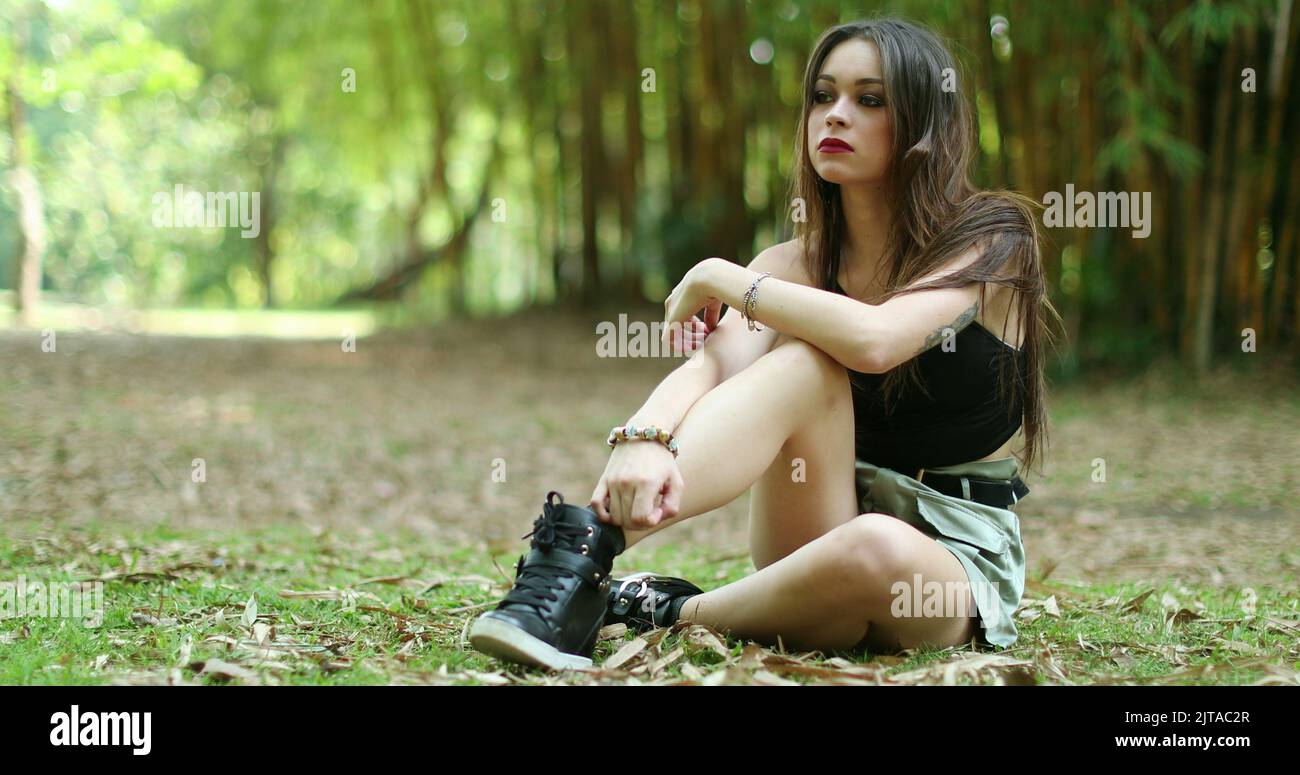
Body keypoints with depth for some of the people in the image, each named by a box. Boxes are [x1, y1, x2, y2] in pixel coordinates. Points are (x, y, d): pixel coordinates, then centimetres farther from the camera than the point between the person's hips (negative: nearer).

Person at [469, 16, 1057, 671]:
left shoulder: (990, 243, -6)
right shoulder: (795, 266, 6)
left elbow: (874, 339, -28)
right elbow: (710, 364, -15)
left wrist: (718, 279, -15)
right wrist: (645, 436, -38)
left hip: (955, 558, -3)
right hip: (820, 541, 3)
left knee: (877, 549, -42)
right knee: (802, 364, -28)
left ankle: (674, 612, -17)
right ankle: (582, 552, -41)